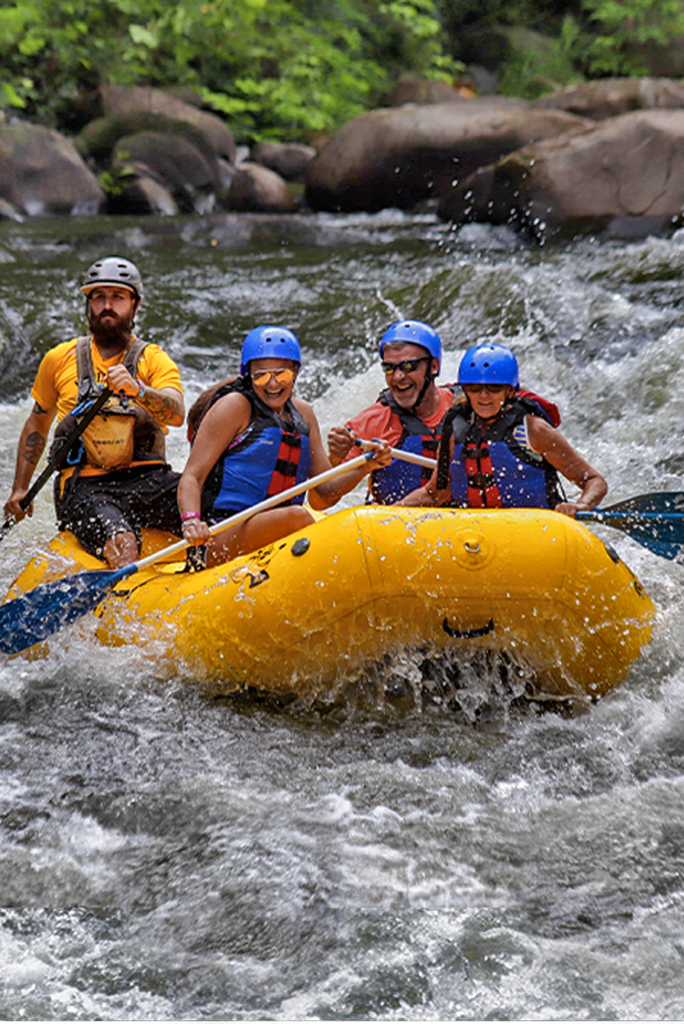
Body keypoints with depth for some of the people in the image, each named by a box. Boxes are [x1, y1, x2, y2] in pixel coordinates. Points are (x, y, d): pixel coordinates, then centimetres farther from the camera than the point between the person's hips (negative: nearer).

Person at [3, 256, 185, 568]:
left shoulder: (154, 361, 9)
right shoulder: (59, 360, 13)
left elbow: (177, 414, -12)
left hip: (148, 478, 1)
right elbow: (37, 425, 28)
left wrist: (137, 389, -32)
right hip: (85, 485, -1)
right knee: (120, 543, -33)